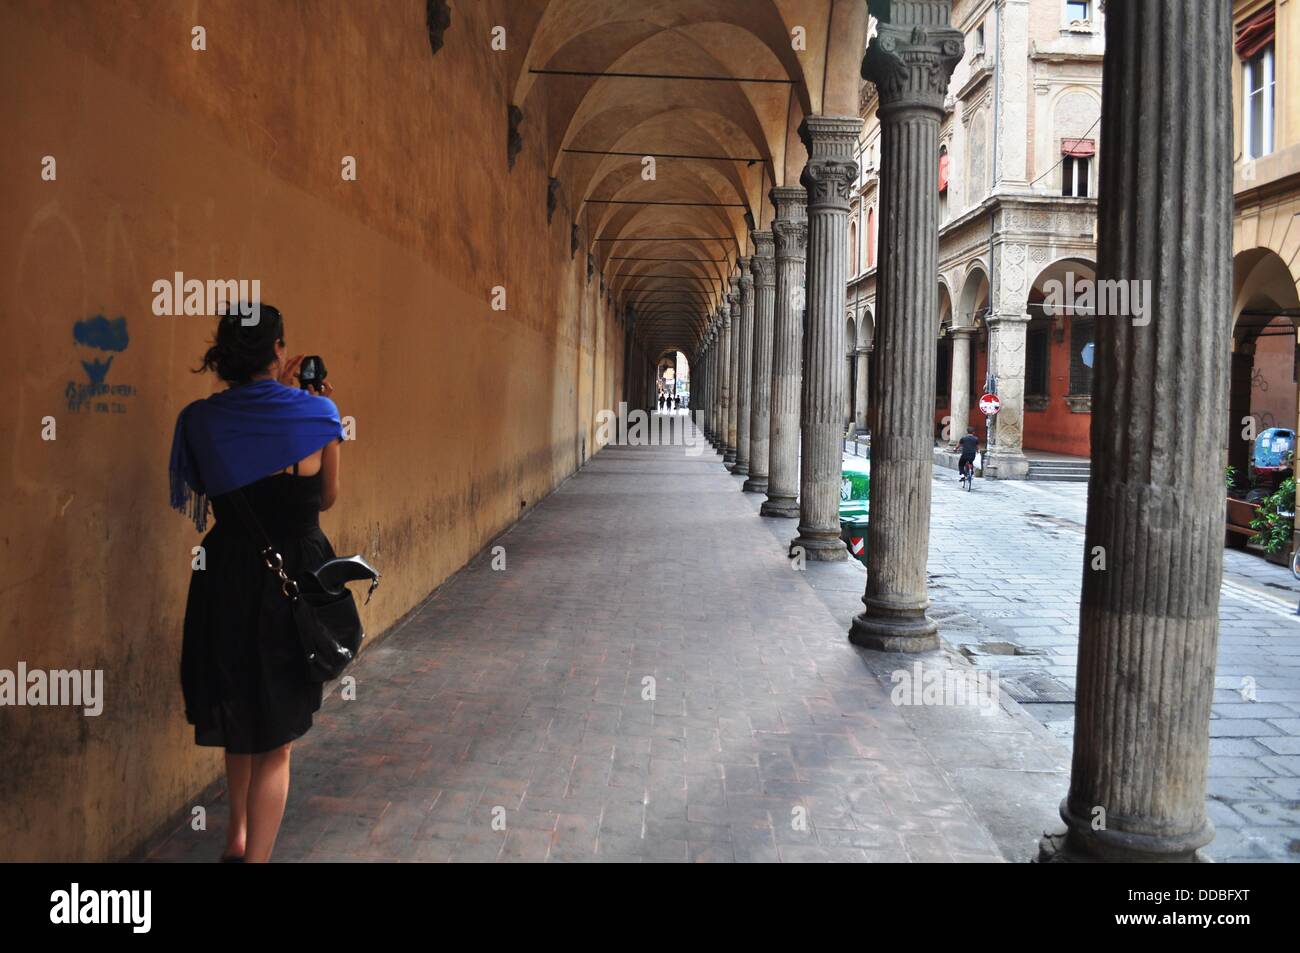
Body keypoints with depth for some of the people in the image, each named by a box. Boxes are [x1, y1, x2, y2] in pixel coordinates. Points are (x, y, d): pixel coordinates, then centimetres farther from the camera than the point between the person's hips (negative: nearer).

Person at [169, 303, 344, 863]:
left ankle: (239, 834, 43)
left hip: (226, 580, 3)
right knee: (275, 737, 10)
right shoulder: (317, 413, -10)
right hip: (296, 581, -3)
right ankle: (256, 852, 13)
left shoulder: (200, 419, -5)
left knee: (238, 711, 26)